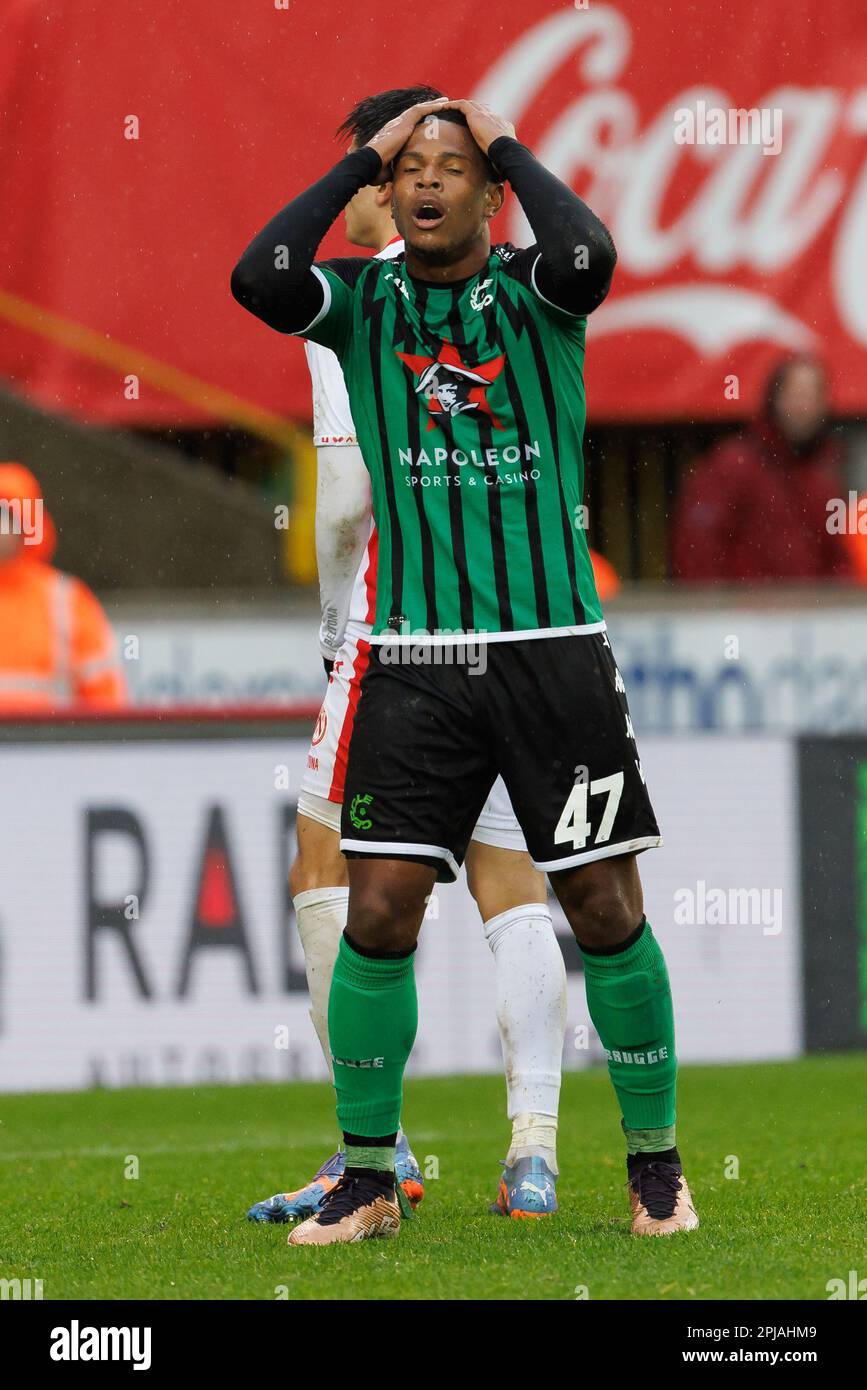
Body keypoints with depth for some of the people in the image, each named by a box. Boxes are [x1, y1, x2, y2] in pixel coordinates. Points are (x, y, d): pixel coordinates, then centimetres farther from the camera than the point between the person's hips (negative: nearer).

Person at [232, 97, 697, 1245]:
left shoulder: (534, 292, 3)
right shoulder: (363, 300, 6)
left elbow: (588, 258, -22)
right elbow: (260, 281, -14)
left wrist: (506, 143, -7)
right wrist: (362, 159, -5)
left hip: (554, 650, -1)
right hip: (415, 662, 1)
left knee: (606, 910, 0)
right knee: (378, 911, -5)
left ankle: (655, 1165, 15)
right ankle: (369, 1178, 7)